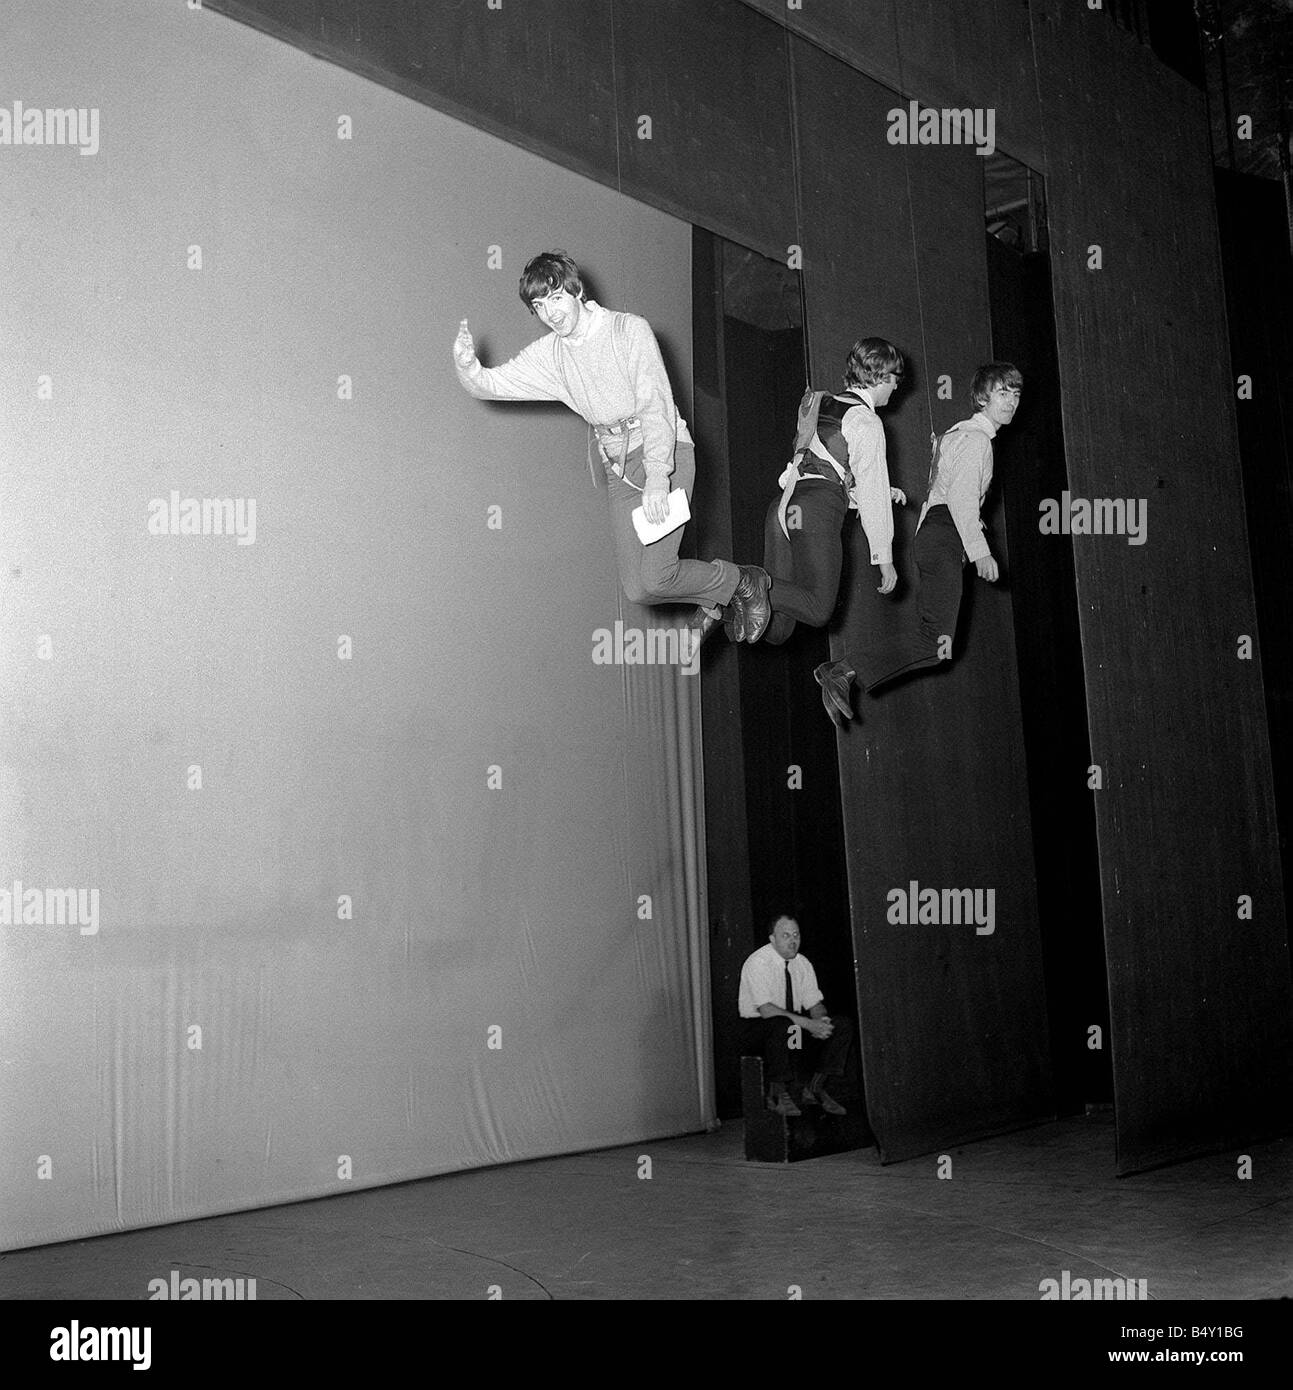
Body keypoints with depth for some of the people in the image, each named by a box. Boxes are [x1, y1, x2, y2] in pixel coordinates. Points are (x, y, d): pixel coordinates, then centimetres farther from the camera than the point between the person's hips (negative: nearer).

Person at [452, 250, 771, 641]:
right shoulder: (548, 354, 9)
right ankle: (713, 595, 26)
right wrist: (466, 365, -22)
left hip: (666, 451, -6)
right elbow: (490, 385, 3)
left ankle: (743, 581, 8)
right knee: (636, 589, -3)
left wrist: (657, 476, -27)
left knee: (653, 579, -19)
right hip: (618, 467, 6)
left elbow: (655, 403, -14)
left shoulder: (630, 329, -6)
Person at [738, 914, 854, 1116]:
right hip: (756, 1029, -7)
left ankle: (815, 1089, -2)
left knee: (842, 1025, -11)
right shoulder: (757, 963, -17)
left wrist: (819, 1021, -21)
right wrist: (807, 1023, -32)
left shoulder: (802, 963, 4)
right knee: (781, 1026, -40)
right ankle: (777, 1094, -20)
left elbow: (815, 1004, 3)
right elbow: (766, 1010, -28)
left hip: (795, 1026, 7)